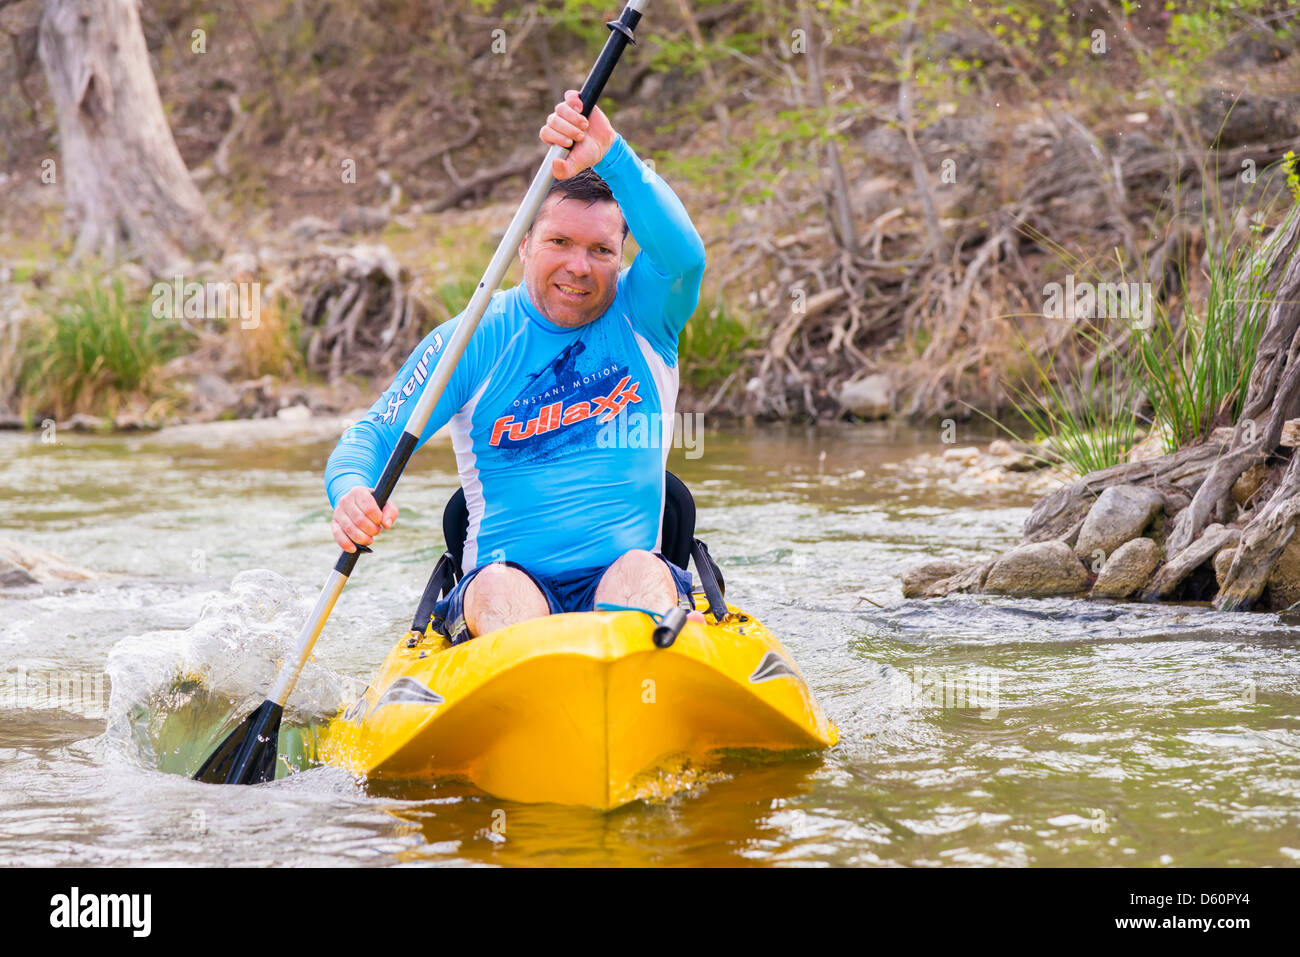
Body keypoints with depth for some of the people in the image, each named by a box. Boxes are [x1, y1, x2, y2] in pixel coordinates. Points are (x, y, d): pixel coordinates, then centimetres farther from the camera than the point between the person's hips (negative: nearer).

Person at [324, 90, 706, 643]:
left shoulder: (642, 318, 7)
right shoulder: (473, 342, 6)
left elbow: (682, 254, -15)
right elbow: (373, 436, 1)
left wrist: (608, 152, -28)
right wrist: (351, 492, -24)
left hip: (621, 576, 0)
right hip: (509, 576, 0)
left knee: (641, 572, -32)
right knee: (499, 587, -33)